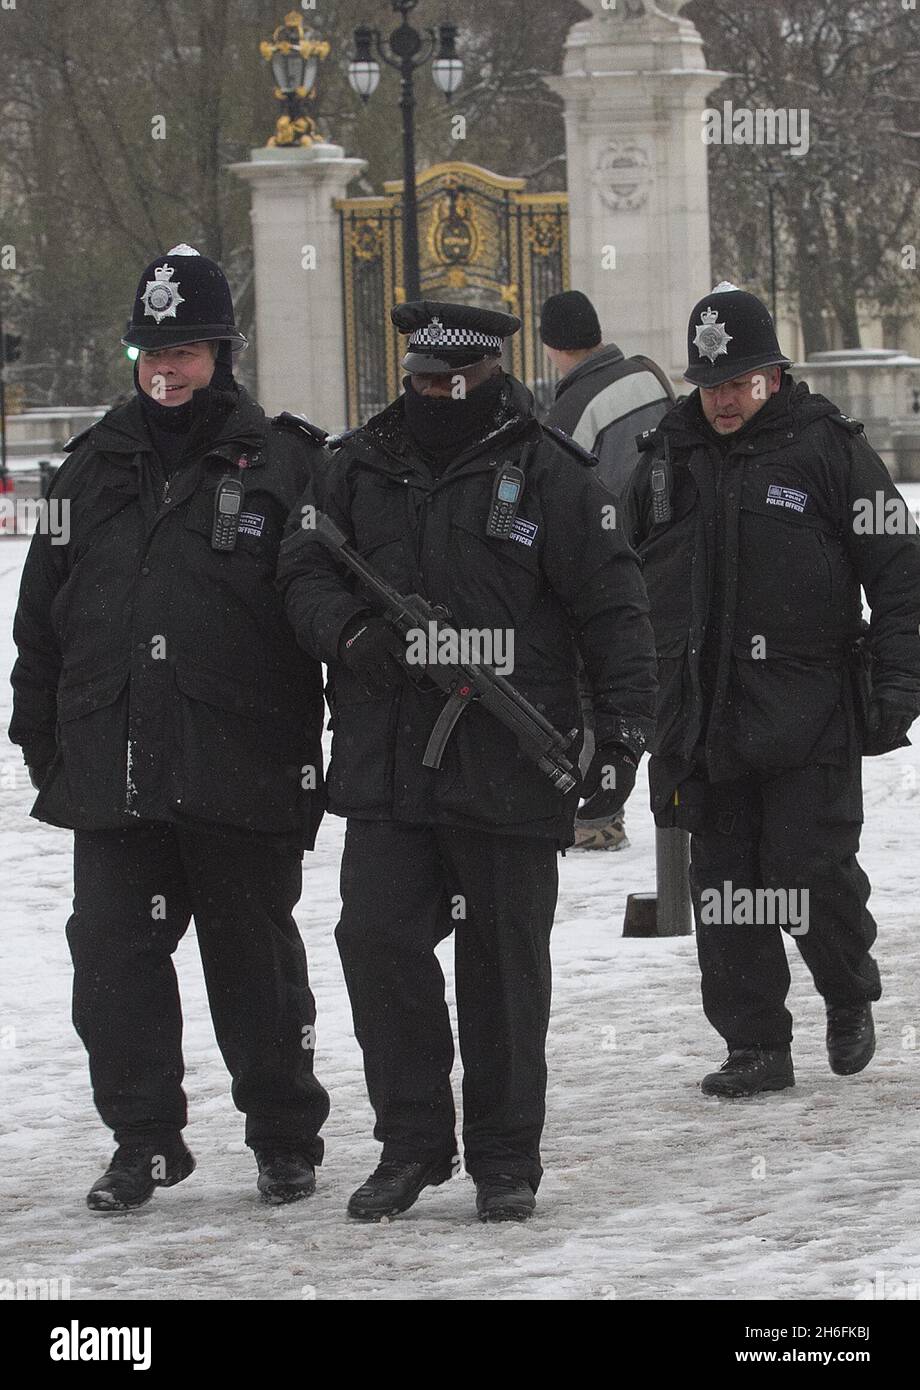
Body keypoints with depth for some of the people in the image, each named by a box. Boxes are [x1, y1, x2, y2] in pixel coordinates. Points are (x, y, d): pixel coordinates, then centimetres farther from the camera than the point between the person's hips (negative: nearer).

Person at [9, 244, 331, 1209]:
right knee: (114, 955, 2)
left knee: (254, 959, 5)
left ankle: (286, 1138, 18)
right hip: (111, 769, 4)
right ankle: (143, 1141, 13)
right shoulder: (94, 468, 12)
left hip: (244, 769, -4)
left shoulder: (283, 465, -1)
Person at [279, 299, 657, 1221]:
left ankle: (505, 1160, 16)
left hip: (509, 767, -3)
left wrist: (622, 727, -6)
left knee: (504, 962, 5)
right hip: (385, 759, 3)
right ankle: (411, 1144, 11)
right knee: (379, 943, -3)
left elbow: (611, 607, -1)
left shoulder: (549, 473, -2)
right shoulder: (361, 469, 10)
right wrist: (352, 632, -12)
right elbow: (305, 572, 9)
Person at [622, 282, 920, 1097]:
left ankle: (850, 998, 22)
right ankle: (756, 1047, 11)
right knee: (723, 883, 3)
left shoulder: (828, 451, -2)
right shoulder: (668, 460, 11)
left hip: (808, 721, -4)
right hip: (702, 717, 4)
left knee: (812, 876, -6)